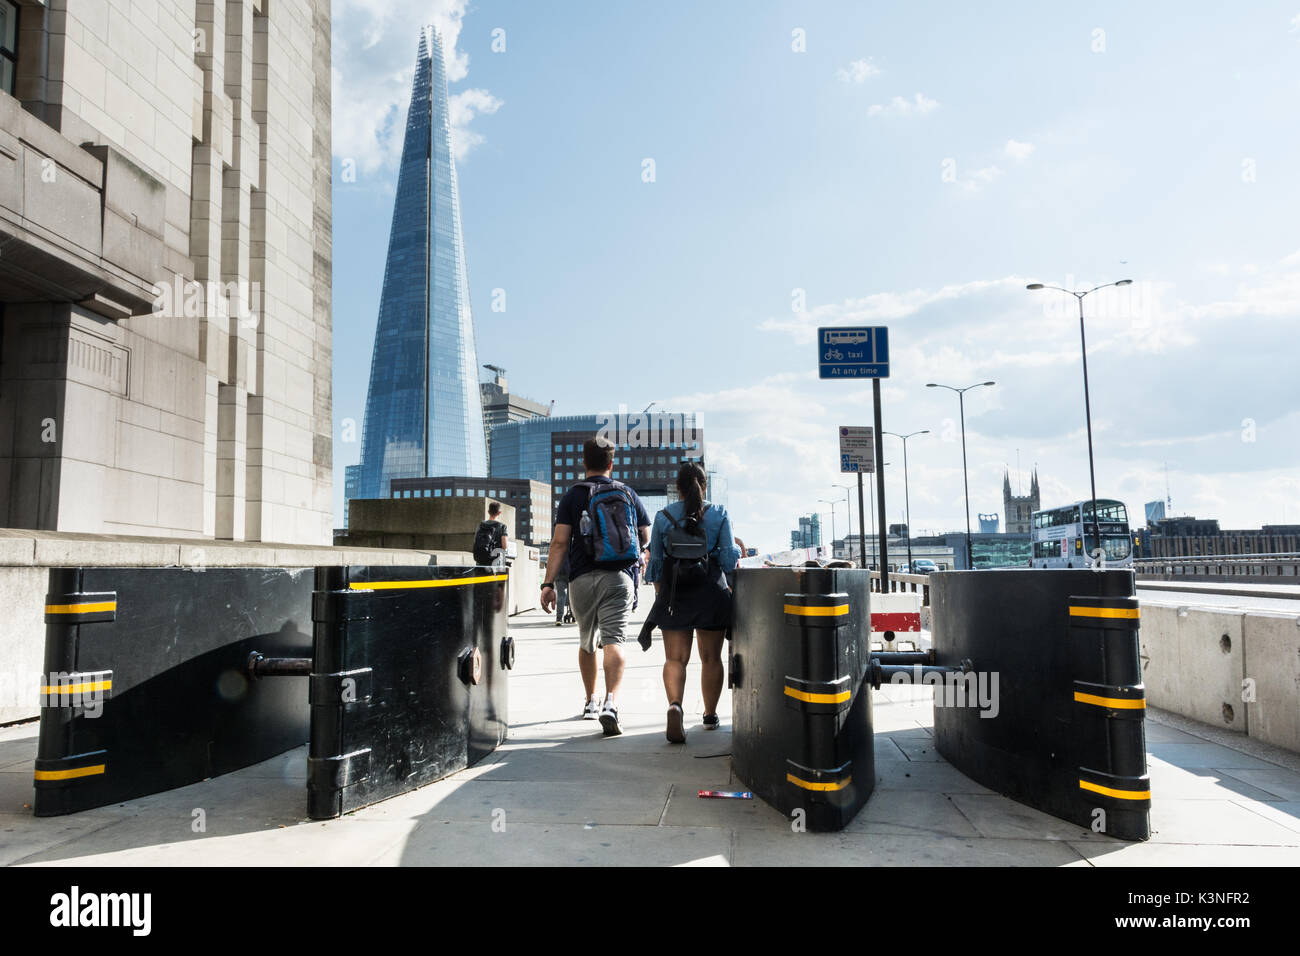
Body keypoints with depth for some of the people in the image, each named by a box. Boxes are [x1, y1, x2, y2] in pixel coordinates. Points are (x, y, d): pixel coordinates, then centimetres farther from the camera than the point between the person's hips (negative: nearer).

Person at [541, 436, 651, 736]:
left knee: (586, 643, 18)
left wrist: (549, 582, -6)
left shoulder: (573, 496, 2)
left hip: (582, 579, 0)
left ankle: (590, 702, 31)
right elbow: (647, 537, 13)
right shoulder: (628, 494, 8)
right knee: (614, 640, -7)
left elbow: (559, 542, -6)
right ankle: (610, 703, -26)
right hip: (619, 577, 0)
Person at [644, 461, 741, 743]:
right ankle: (710, 715, 23)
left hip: (674, 593, 0)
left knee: (675, 658, 1)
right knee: (711, 658, 13)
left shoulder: (663, 516, 2)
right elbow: (729, 558, -3)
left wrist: (659, 594, 16)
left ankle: (674, 704, -23)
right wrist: (737, 550, 18)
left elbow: (655, 562, 6)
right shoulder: (718, 513, 0)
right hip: (711, 592, 0)